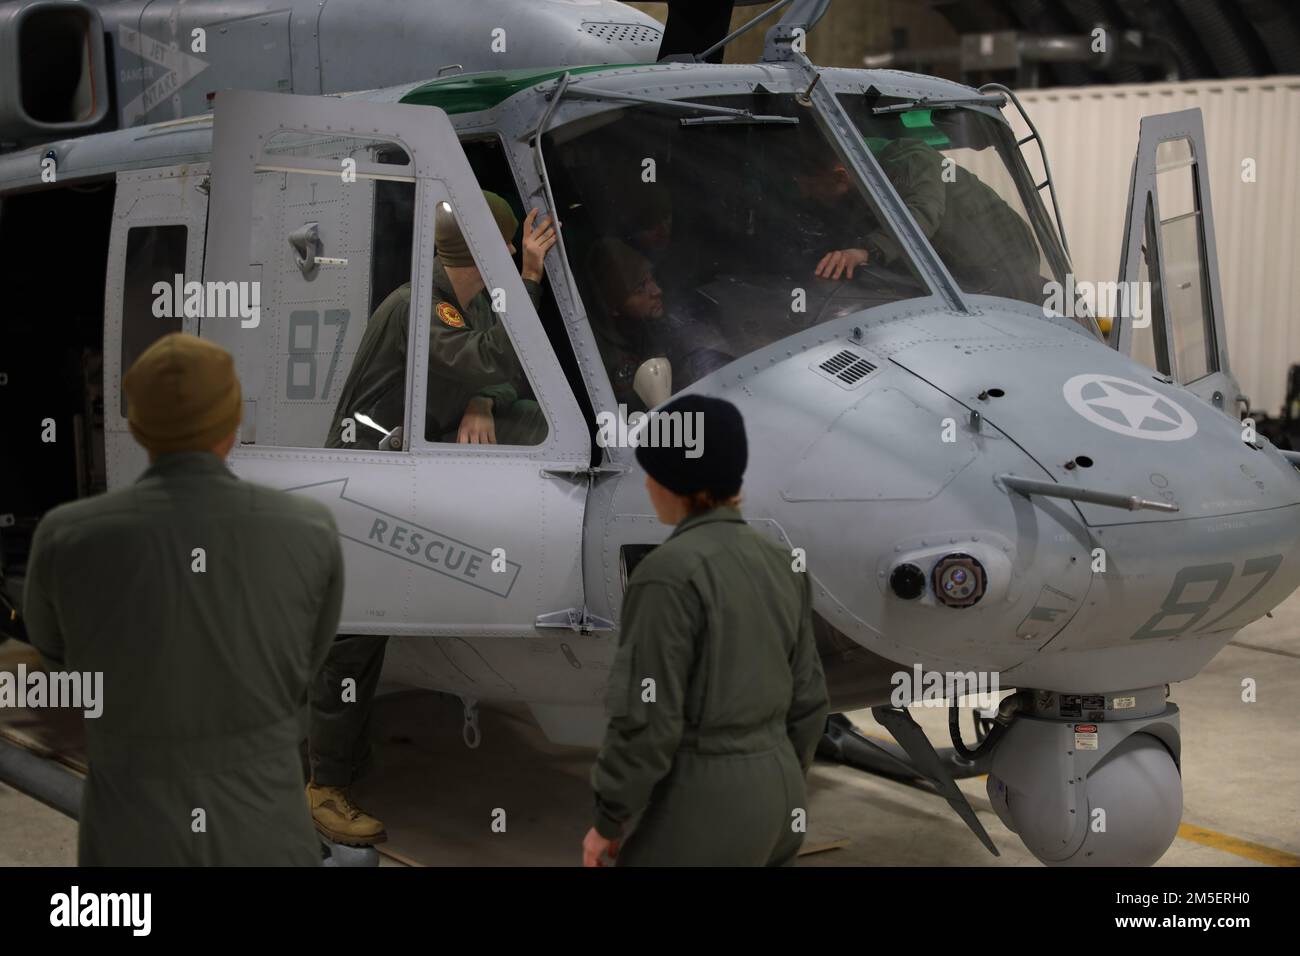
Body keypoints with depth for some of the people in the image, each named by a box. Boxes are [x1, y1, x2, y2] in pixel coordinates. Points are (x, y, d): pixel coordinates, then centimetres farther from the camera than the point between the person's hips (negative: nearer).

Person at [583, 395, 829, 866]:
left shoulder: (669, 574, -19)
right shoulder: (779, 565, 6)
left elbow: (648, 717, -19)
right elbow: (803, 695, 11)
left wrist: (607, 821, -7)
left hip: (704, 808, -8)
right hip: (767, 792, 8)